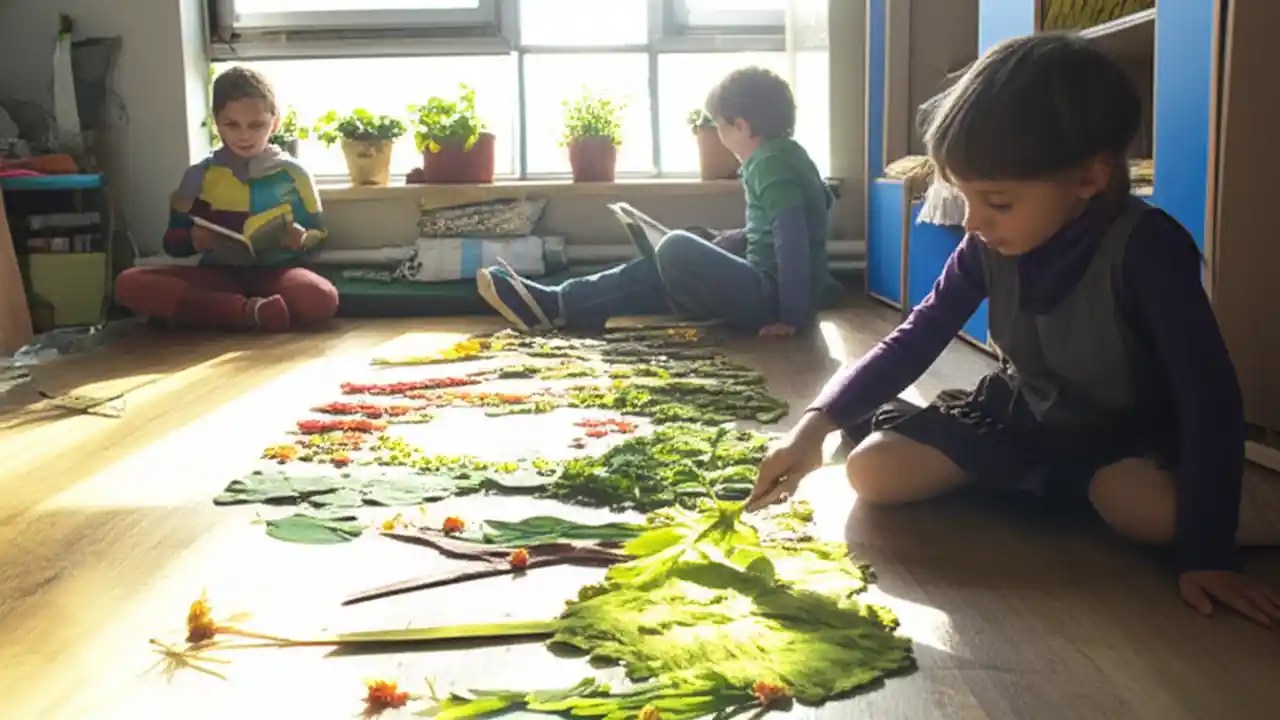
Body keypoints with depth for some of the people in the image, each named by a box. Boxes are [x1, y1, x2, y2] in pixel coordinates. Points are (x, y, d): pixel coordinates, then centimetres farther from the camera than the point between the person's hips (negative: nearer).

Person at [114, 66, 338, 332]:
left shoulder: (294, 175, 5)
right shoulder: (199, 175, 8)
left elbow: (318, 235, 10)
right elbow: (172, 243, 12)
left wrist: (302, 240, -14)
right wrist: (193, 240, -12)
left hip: (275, 272, -1)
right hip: (218, 274, 2)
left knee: (322, 299, -37)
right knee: (129, 283, -23)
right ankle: (247, 311, -31)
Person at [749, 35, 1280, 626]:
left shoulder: (1148, 249, -27)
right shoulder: (988, 246, -13)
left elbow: (1212, 396, -29)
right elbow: (915, 339, -7)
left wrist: (1206, 550, -34)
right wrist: (817, 423, -21)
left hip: (1125, 440, -4)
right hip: (1021, 418, 4)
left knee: (1155, 509, -38)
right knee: (873, 471, -16)